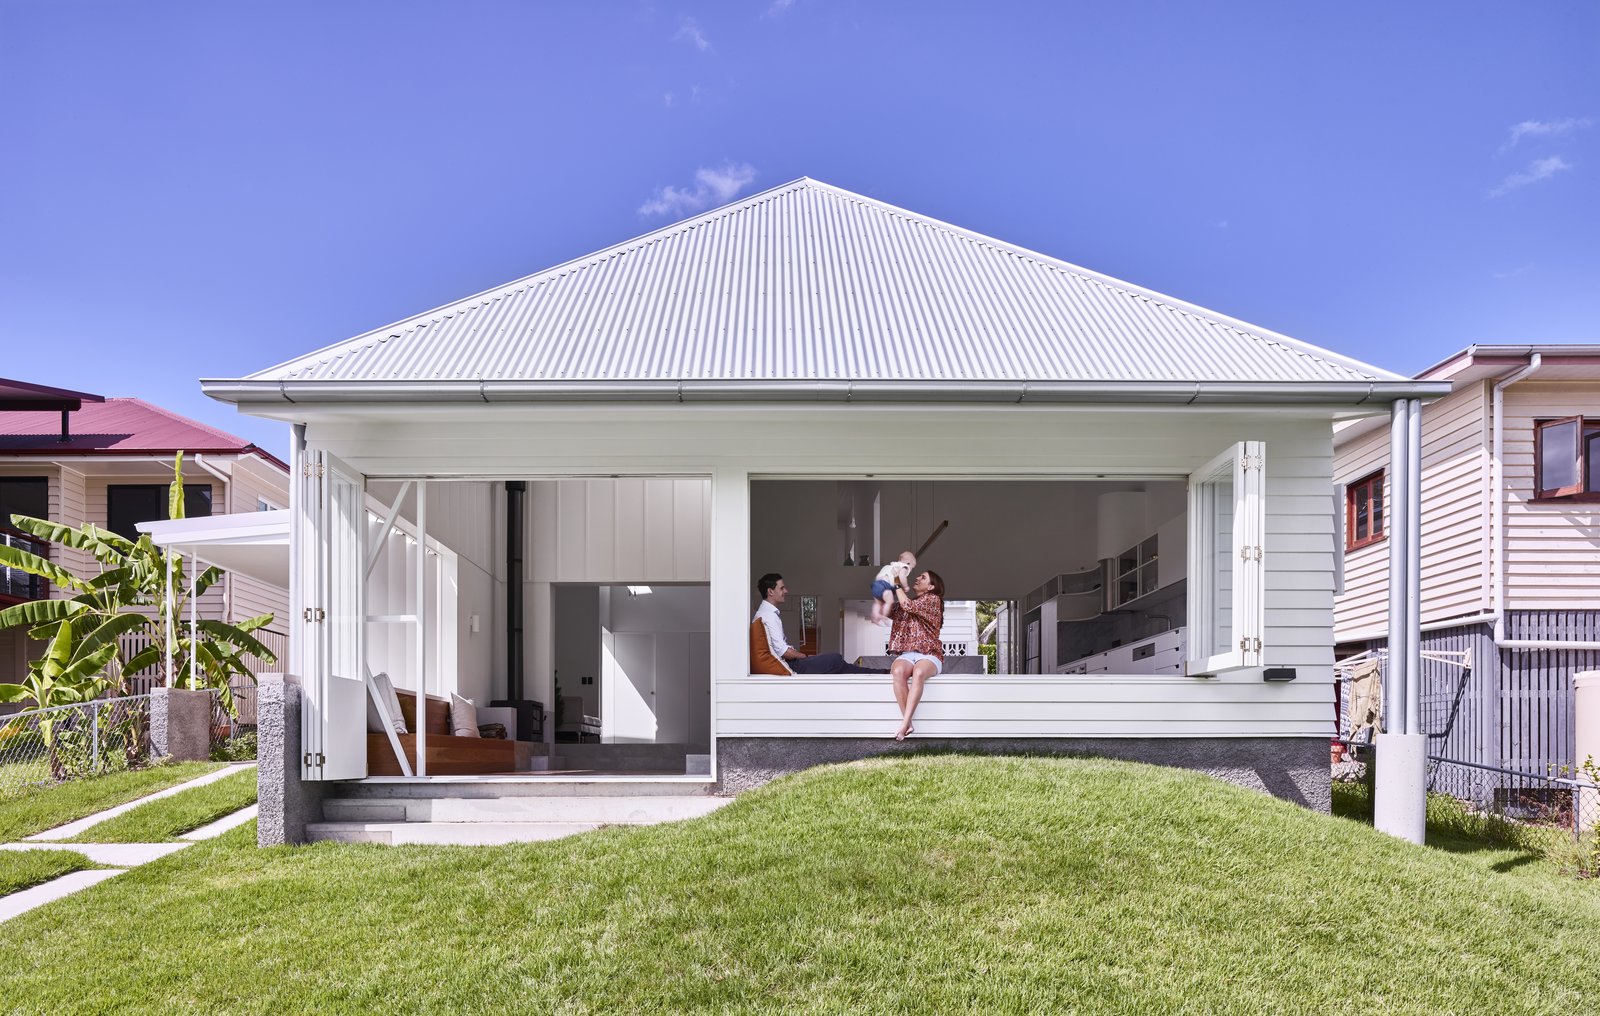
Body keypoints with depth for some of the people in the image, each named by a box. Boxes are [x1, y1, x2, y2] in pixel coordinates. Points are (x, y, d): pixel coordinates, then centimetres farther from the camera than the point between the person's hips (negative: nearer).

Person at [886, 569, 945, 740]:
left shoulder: (933, 599, 4)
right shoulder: (903, 604, 23)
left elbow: (908, 605, -11)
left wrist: (897, 585, 0)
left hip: (928, 655, -4)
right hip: (906, 654, 4)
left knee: (918, 672, -40)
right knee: (898, 671, -34)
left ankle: (904, 725, -45)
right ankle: (909, 724, -36)